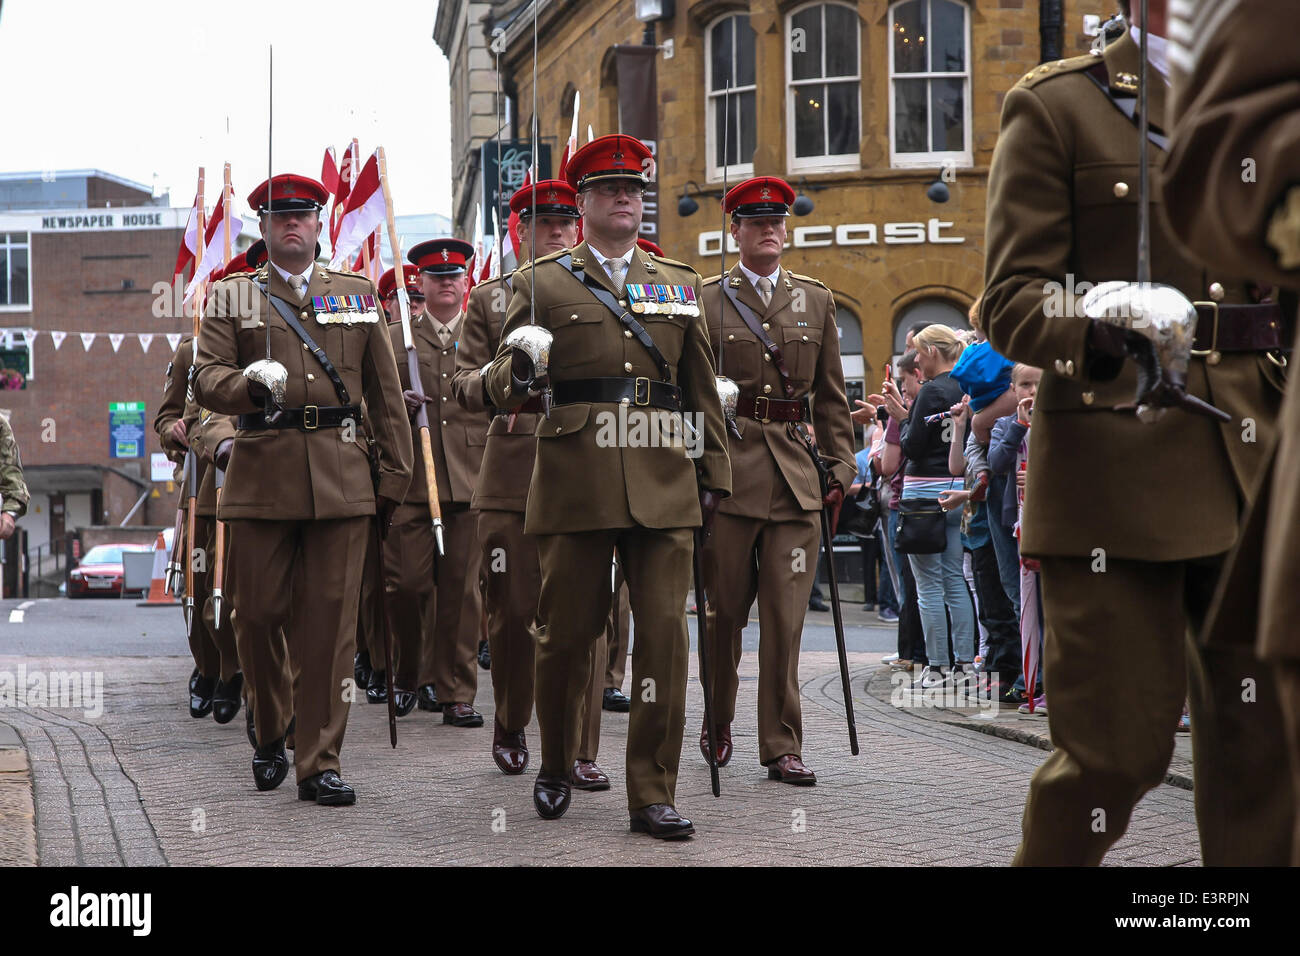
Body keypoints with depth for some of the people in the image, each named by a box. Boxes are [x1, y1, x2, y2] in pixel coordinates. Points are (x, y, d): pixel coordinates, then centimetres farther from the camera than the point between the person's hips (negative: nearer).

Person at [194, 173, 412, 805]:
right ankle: (269, 736, 25)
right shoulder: (230, 298, 11)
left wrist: (396, 474, 11)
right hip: (260, 477, 0)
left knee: (330, 622, -3)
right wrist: (251, 384, -21)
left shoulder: (358, 295, 16)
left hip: (340, 479, 1)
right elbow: (207, 380, 0)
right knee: (257, 617, 2)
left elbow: (385, 392, 16)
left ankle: (320, 762, 2)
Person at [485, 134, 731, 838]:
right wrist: (519, 369, -19)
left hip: (664, 483, 2)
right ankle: (555, 769, 27)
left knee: (665, 634, -4)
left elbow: (701, 389, 19)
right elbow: (502, 389, 4)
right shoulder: (542, 282, 7)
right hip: (576, 482, -2)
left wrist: (714, 474, 14)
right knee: (566, 633, 5)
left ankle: (653, 794, 3)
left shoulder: (678, 282, 16)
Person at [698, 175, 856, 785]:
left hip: (796, 471, 2)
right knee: (724, 608, 5)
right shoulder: (705, 300, 4)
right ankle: (718, 722, 25)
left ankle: (782, 747, 4)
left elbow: (830, 394, 15)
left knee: (786, 614, -1)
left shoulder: (815, 300, 13)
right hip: (728, 469, -2)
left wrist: (841, 467, 9)